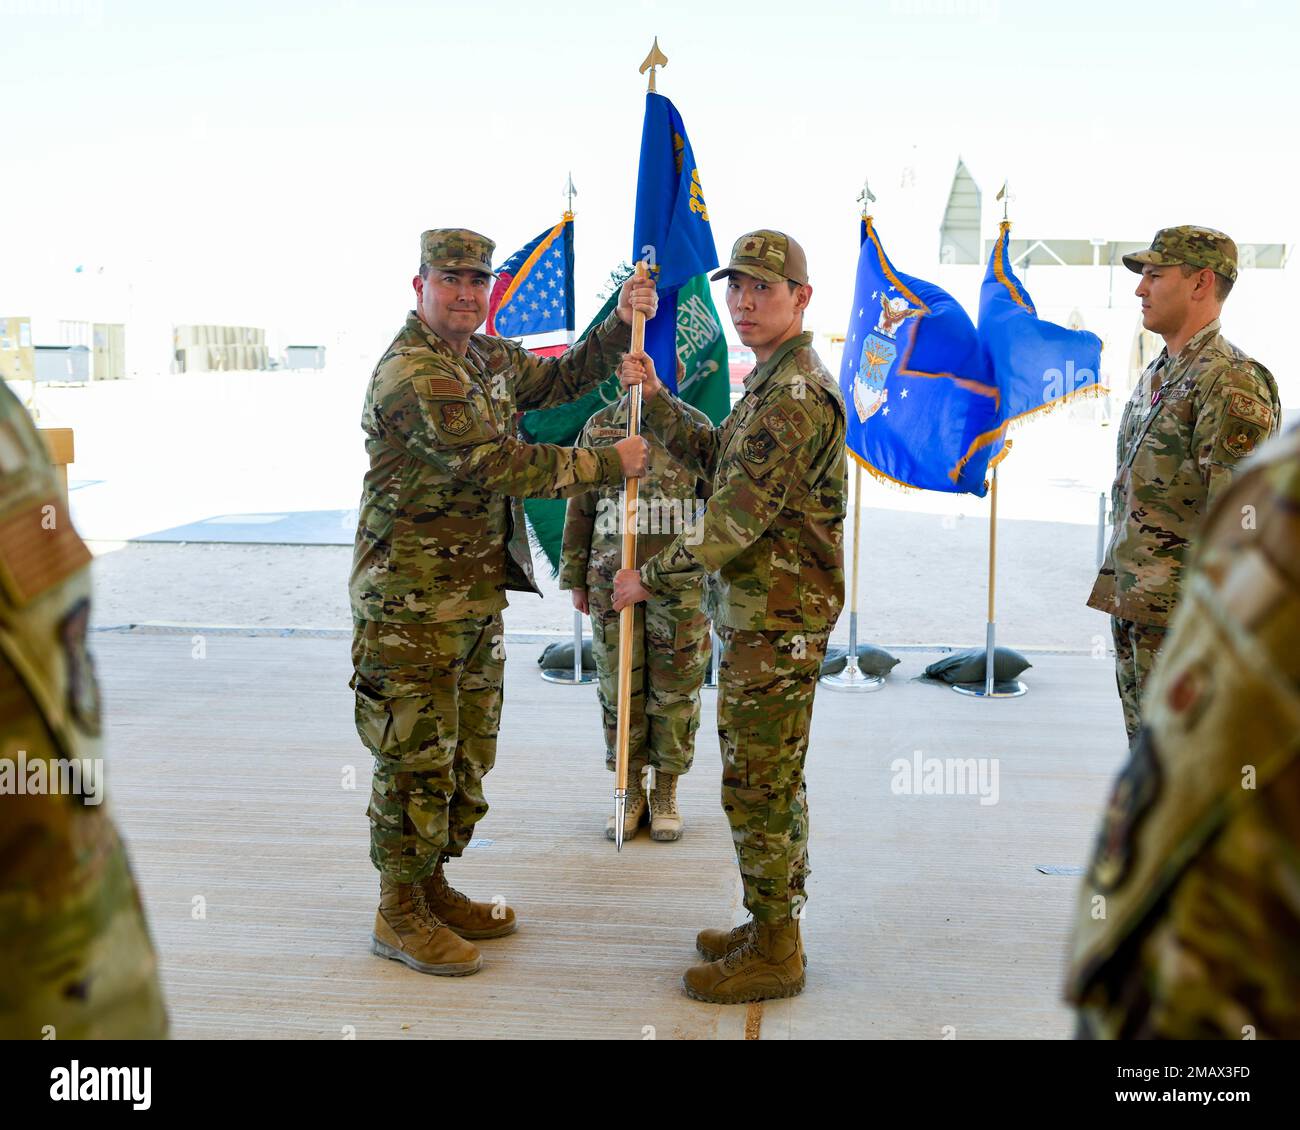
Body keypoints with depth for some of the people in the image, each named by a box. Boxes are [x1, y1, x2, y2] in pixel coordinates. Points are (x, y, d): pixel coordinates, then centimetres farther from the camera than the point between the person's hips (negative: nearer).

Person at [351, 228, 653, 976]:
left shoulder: (488, 358, 12)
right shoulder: (413, 374, -18)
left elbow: (559, 380, 24)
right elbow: (499, 463, -23)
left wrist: (621, 325, 9)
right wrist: (608, 465, -16)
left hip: (478, 597, 9)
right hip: (413, 604, -9)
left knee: (468, 755, 16)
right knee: (417, 759, -1)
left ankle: (433, 885, 30)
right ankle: (400, 914, 13)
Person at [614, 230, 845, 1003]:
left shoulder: (798, 393, -20)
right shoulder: (776, 380, 15)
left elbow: (735, 518, -23)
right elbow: (716, 456, 22)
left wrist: (652, 578, -14)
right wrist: (655, 399, 11)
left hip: (777, 621, -11)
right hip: (761, 613, 11)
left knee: (759, 786, -2)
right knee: (770, 779, 18)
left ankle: (774, 955, 10)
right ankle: (772, 926, 30)